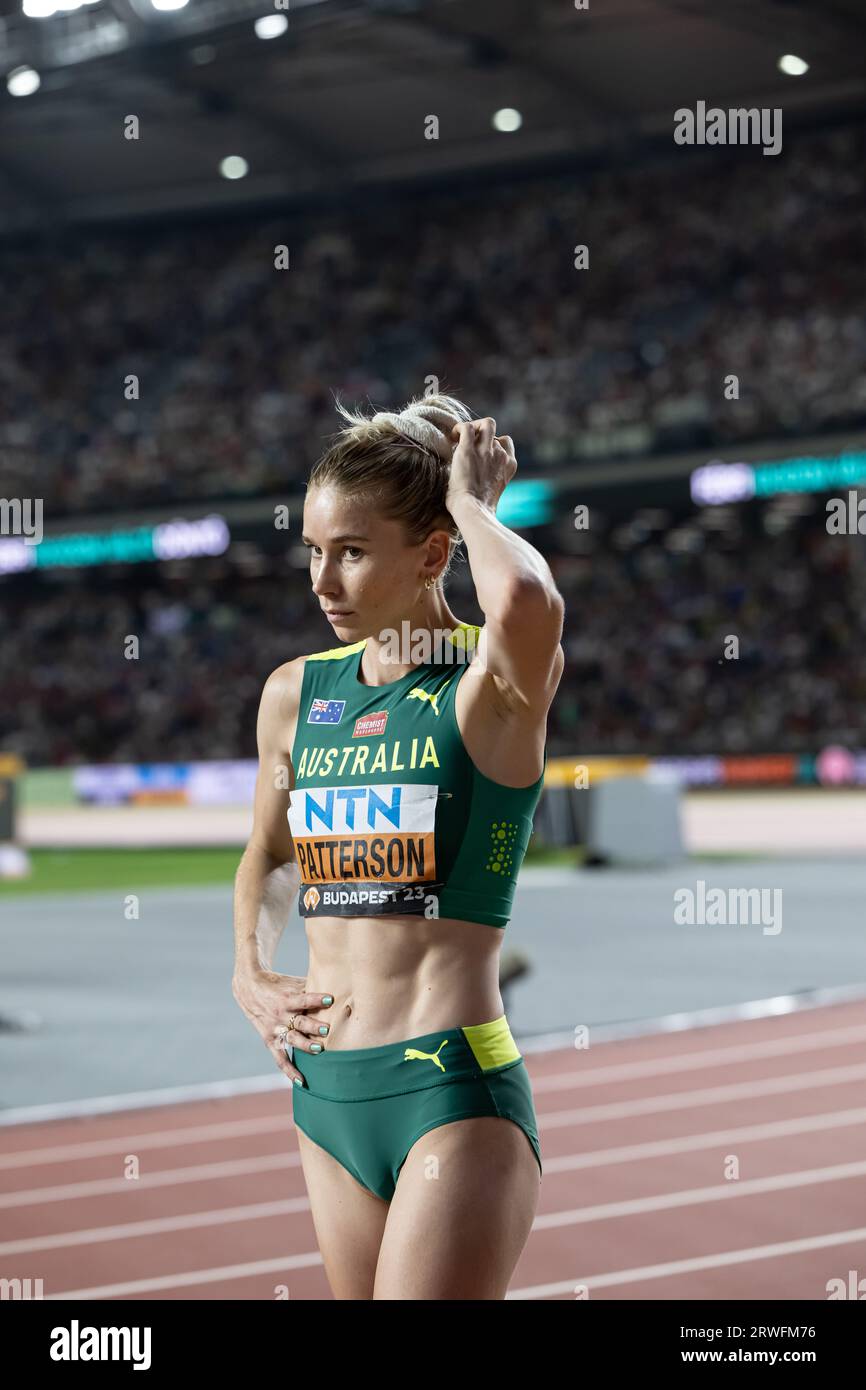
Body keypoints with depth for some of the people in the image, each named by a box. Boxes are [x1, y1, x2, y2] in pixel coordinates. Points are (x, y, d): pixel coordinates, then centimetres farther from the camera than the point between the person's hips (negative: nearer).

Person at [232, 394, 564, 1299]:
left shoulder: (491, 684, -9)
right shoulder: (294, 693, 9)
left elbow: (528, 602, -34)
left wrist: (470, 500, -15)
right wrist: (249, 969, 8)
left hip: (456, 1090, -7)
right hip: (326, 1090, 7)